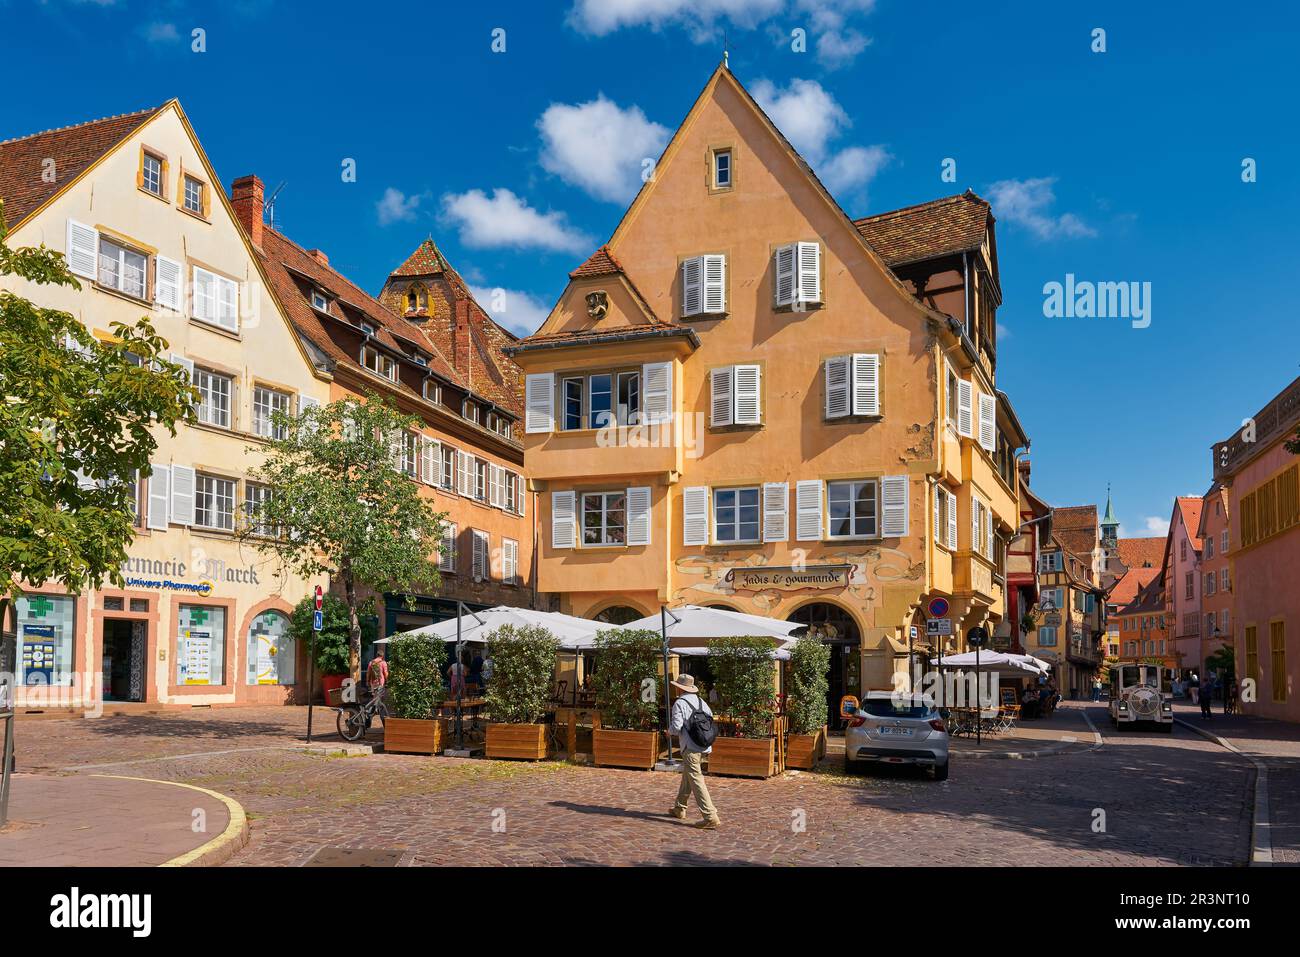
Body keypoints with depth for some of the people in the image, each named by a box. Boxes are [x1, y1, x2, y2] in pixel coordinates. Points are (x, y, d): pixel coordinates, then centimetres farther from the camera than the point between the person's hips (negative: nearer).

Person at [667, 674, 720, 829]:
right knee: (687, 777, 23)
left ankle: (711, 818, -13)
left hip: (690, 748, -8)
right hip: (703, 747, 8)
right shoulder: (701, 701, 12)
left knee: (697, 782, -8)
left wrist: (669, 730, 6)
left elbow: (676, 727, -15)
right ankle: (680, 809, 37)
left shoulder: (680, 703, -9)